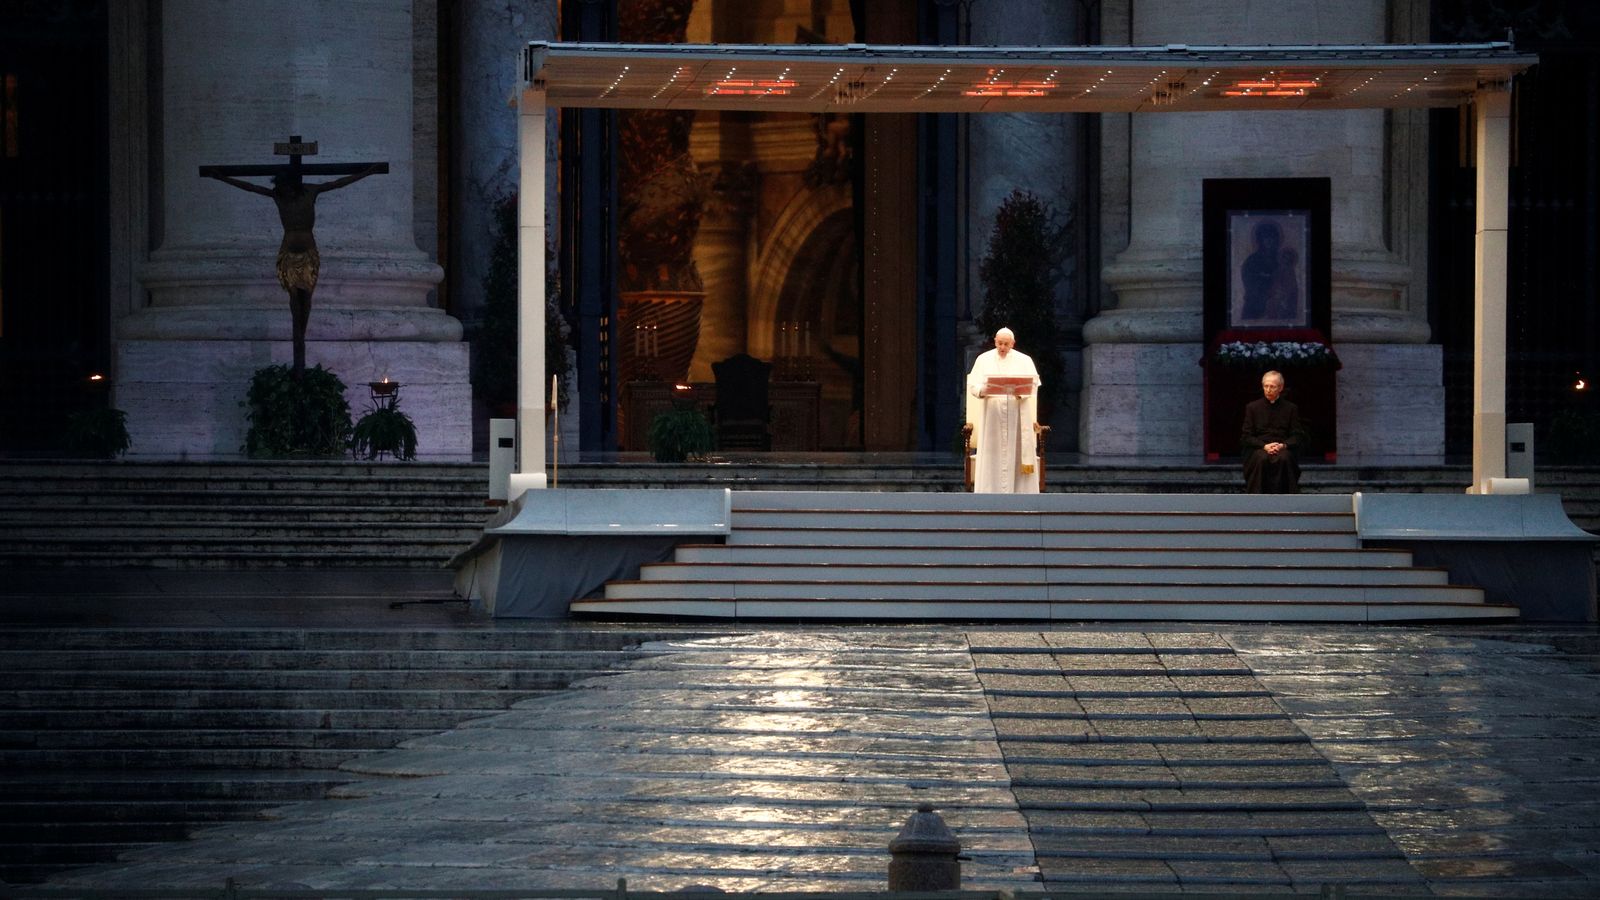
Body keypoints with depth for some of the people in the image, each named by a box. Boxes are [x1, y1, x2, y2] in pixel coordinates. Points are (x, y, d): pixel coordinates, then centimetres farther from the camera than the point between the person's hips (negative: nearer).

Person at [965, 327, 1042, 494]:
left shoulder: (1024, 361, 7)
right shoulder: (983, 360, 7)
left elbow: (1033, 384, -2)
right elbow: (973, 384, 0)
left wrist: (1020, 393, -23)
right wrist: (982, 391, -23)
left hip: (1017, 415, 0)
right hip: (992, 415, 0)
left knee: (1017, 453, -3)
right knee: (992, 454, -4)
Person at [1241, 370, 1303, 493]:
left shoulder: (1290, 408, 14)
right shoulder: (1252, 407, 13)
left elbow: (1297, 436, 9)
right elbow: (1245, 437, 6)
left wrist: (1283, 445, -12)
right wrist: (1264, 446, -11)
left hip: (1283, 449, 0)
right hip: (1259, 449, 0)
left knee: (1284, 459, -35)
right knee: (1262, 459, -35)